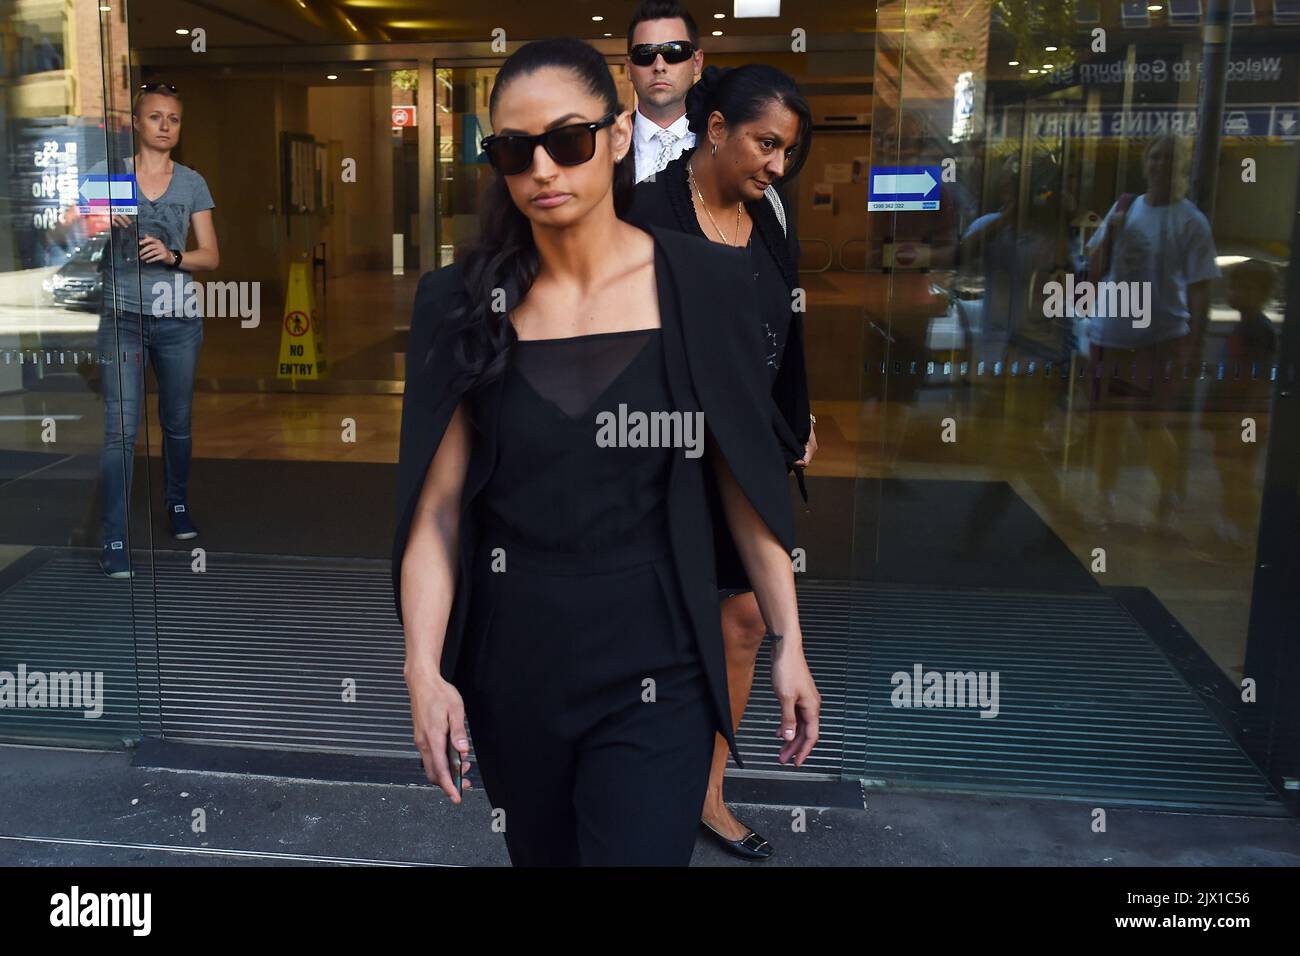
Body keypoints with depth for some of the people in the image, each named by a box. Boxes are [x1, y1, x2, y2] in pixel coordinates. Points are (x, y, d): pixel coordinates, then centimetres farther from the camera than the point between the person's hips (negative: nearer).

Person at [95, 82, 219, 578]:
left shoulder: (192, 183, 8)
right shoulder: (107, 173, 3)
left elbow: (211, 256, 6)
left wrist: (173, 256, -12)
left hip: (177, 318, 2)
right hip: (122, 317, -2)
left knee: (178, 423, 13)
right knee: (121, 430, -8)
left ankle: (178, 505, 35)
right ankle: (114, 541, -4)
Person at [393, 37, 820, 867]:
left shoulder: (703, 284, -5)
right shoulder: (464, 301, -3)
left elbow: (746, 479, 0)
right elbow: (435, 504, -5)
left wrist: (789, 642, 0)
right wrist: (424, 668, -13)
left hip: (654, 669, -2)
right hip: (510, 662, 2)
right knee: (541, 854, 21)